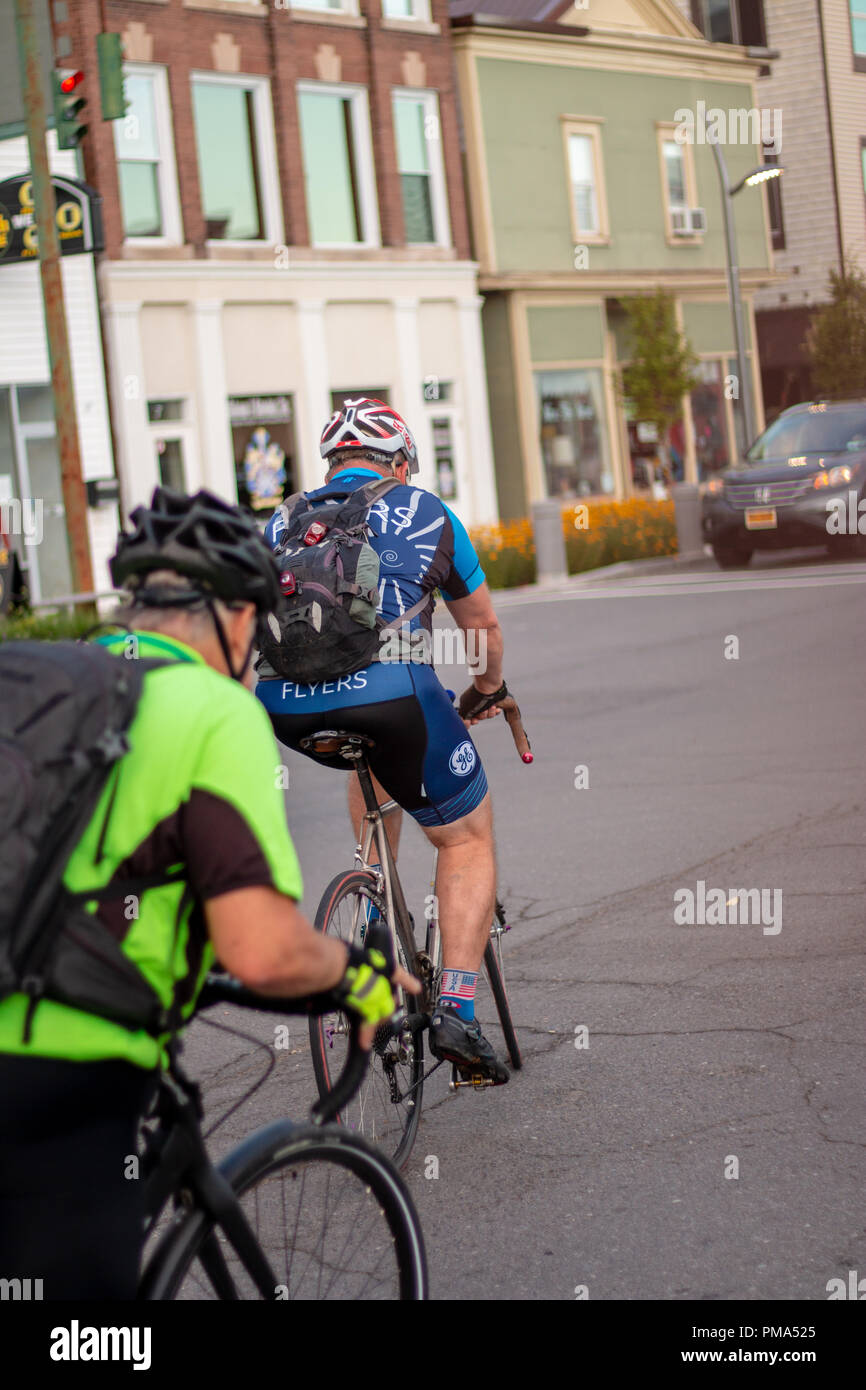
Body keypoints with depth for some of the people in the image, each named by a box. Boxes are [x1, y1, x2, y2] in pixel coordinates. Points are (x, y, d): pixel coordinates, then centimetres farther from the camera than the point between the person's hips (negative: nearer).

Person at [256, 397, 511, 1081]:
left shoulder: (280, 523, 26)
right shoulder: (425, 513, 21)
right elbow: (484, 626, 31)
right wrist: (488, 689, 50)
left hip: (286, 711, 4)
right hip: (391, 691, -4)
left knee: (373, 761, 38)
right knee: (467, 838, 16)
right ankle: (457, 1011, 3)